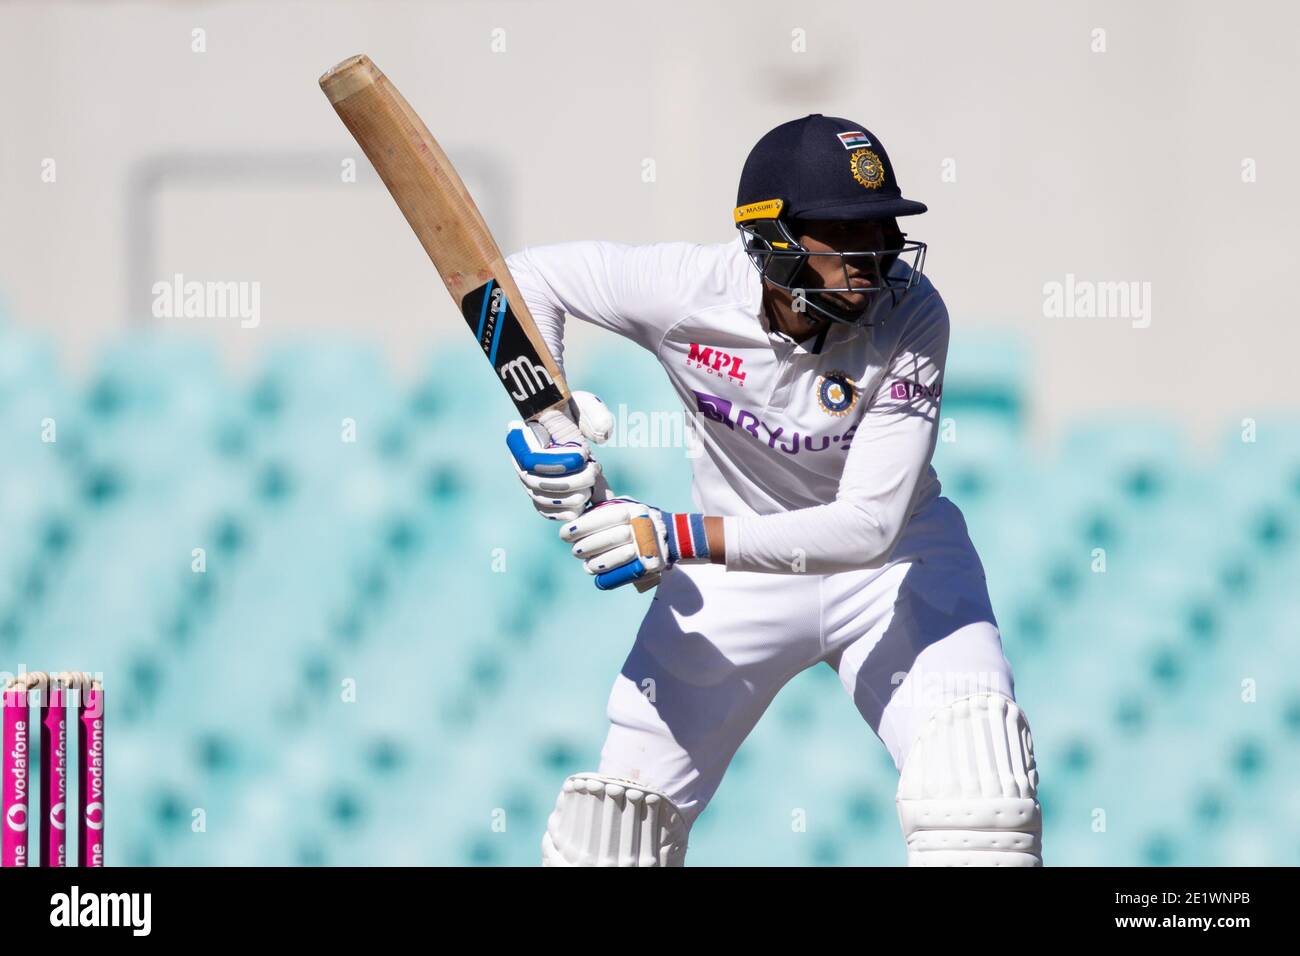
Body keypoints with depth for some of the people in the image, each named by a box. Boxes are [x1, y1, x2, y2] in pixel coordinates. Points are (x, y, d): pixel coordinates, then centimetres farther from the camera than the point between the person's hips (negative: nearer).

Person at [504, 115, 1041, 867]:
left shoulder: (910, 316, -28)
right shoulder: (688, 290, -25)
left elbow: (868, 525, -33)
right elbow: (530, 276, -6)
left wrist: (682, 538, -40)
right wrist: (542, 415, -22)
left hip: (897, 559, -1)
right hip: (740, 561, 2)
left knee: (980, 801, -24)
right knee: (626, 807, 3)